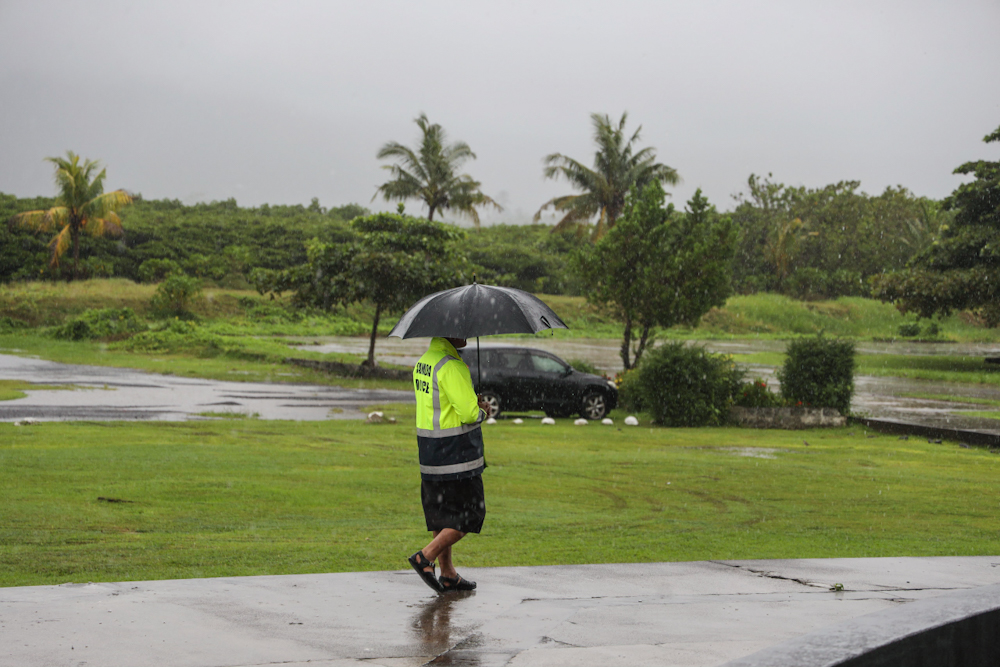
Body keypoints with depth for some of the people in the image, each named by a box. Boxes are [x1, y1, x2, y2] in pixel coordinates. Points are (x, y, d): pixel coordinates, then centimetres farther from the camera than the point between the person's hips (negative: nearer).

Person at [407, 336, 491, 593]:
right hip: (456, 455, -9)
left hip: (430, 455, 9)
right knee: (469, 515, 1)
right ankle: (425, 557, -6)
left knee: (443, 515, 14)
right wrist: (482, 411, 1)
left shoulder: (423, 362, 12)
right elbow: (468, 413, -21)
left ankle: (448, 574, 18)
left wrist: (474, 405, 10)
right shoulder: (451, 366, -19)